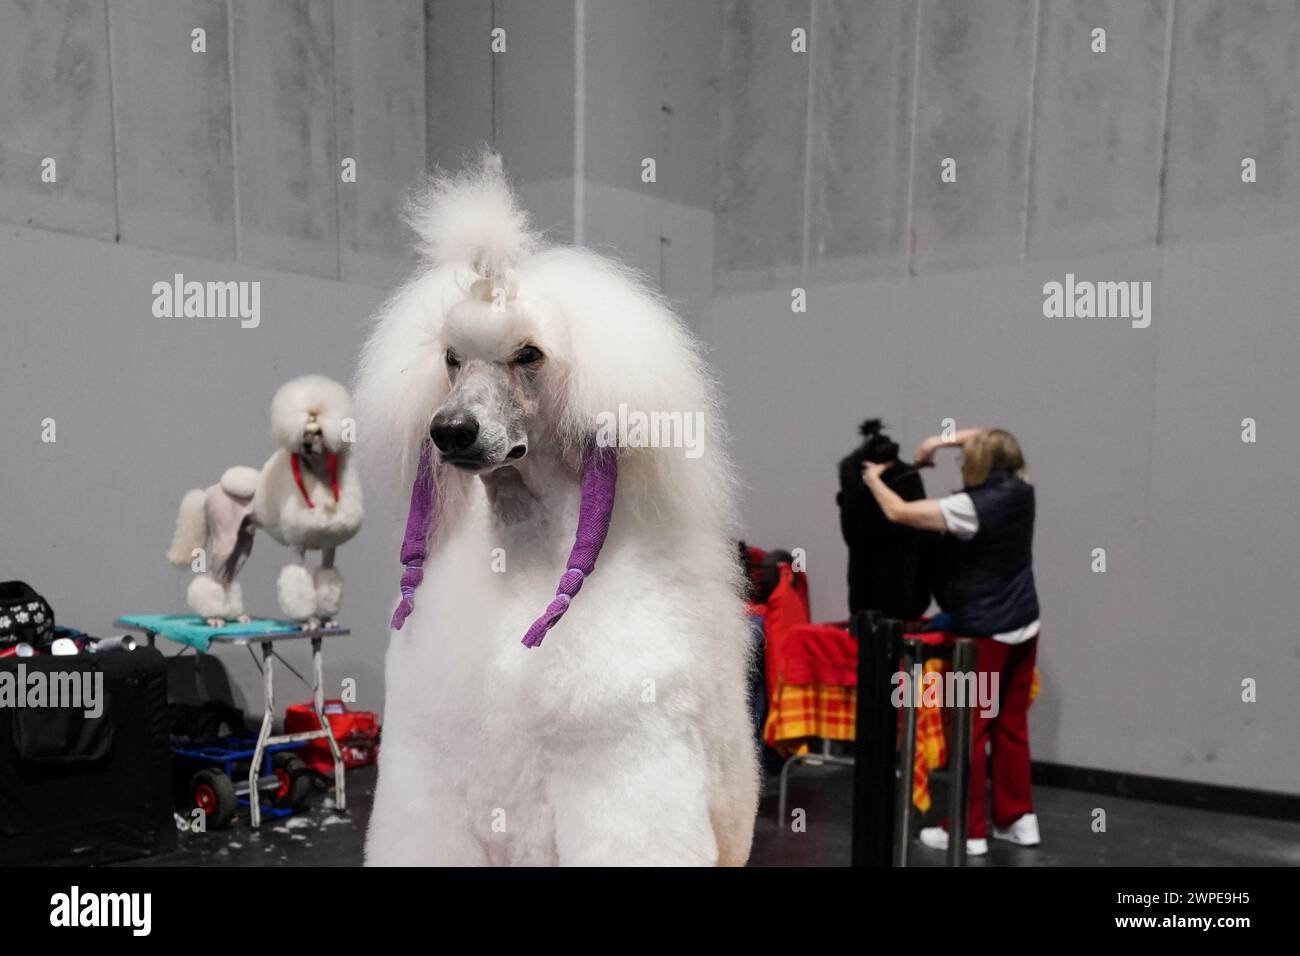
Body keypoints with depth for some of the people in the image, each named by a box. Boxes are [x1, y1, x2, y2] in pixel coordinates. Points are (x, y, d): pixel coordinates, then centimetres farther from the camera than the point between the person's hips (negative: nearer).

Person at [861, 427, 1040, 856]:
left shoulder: (971, 507, -20)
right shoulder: (1021, 492, 1)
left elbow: (898, 512, -17)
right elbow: (992, 442, 18)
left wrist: (873, 479, 0)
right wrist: (947, 438, 9)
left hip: (983, 633, -8)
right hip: (1023, 627, 8)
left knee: (970, 729, 2)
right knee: (1011, 724, 15)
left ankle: (969, 831, 9)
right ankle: (1018, 817, 24)